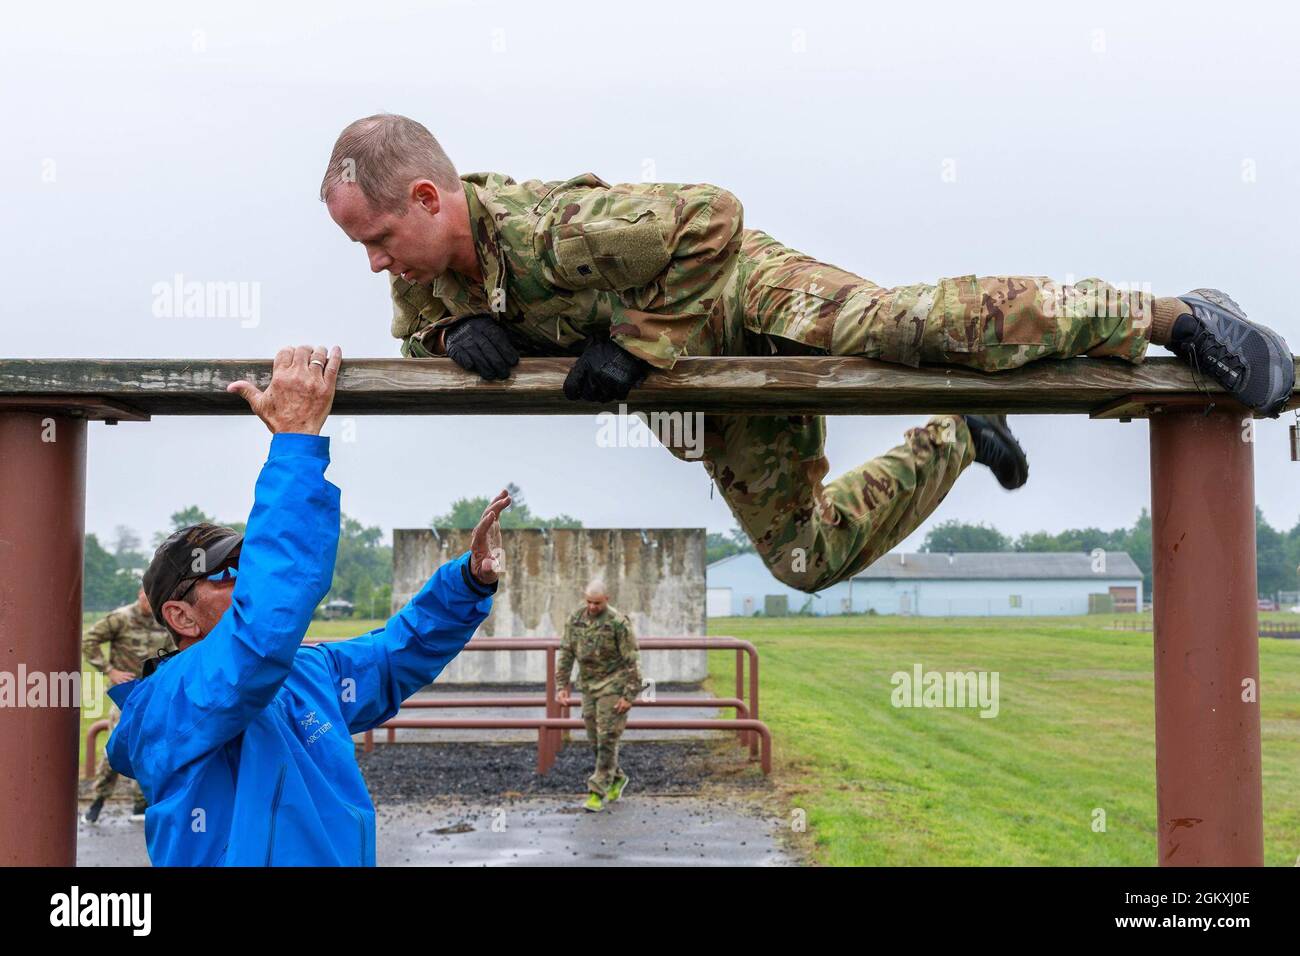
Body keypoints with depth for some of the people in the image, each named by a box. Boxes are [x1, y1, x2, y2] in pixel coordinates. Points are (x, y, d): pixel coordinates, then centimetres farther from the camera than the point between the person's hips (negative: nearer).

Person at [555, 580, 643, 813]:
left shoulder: (618, 622, -16)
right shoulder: (575, 619, -1)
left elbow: (632, 661, -14)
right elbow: (565, 655, 6)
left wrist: (630, 696, -16)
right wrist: (562, 687, 1)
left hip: (613, 687, -6)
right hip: (588, 686, 6)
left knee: (607, 739, -7)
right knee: (595, 740, 11)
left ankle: (597, 793, -3)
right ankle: (616, 778, 32)